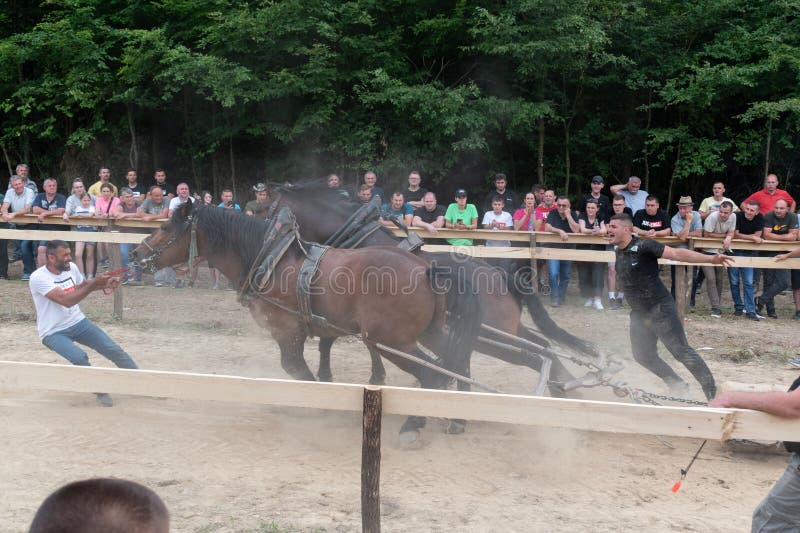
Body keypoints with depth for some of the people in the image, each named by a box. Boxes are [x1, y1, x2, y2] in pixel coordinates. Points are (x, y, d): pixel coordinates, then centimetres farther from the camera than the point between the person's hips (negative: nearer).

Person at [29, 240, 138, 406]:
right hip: (53, 332, -6)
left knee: (113, 350, -2)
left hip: (78, 322, 6)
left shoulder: (72, 267, -3)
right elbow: (66, 300, -33)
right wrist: (95, 282, -33)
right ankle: (100, 391, -4)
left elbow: (83, 286, 19)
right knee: (80, 357, -29)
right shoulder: (38, 278, -23)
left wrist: (105, 284, -1)